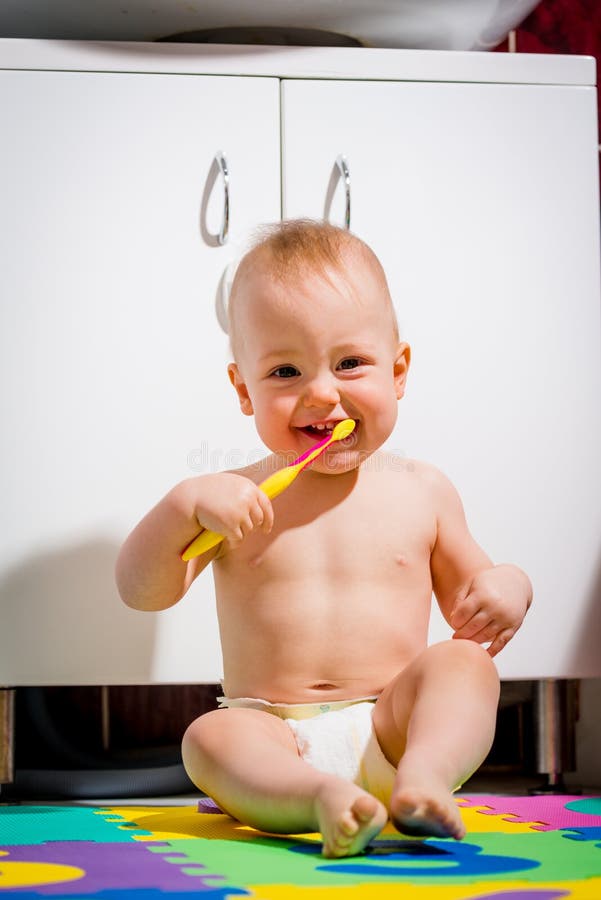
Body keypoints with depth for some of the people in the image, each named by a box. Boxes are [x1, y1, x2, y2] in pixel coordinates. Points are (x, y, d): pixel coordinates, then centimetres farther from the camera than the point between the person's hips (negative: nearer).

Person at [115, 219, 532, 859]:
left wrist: (505, 588, -6)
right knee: (208, 738, -29)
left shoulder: (422, 492, 7)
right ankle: (323, 798, -45)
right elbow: (141, 591, -3)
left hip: (390, 732, 1)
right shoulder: (233, 501, 3)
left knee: (464, 665, -24)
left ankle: (424, 778, -42)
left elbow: (465, 597, 18)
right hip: (276, 742, -1)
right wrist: (183, 506, -20)